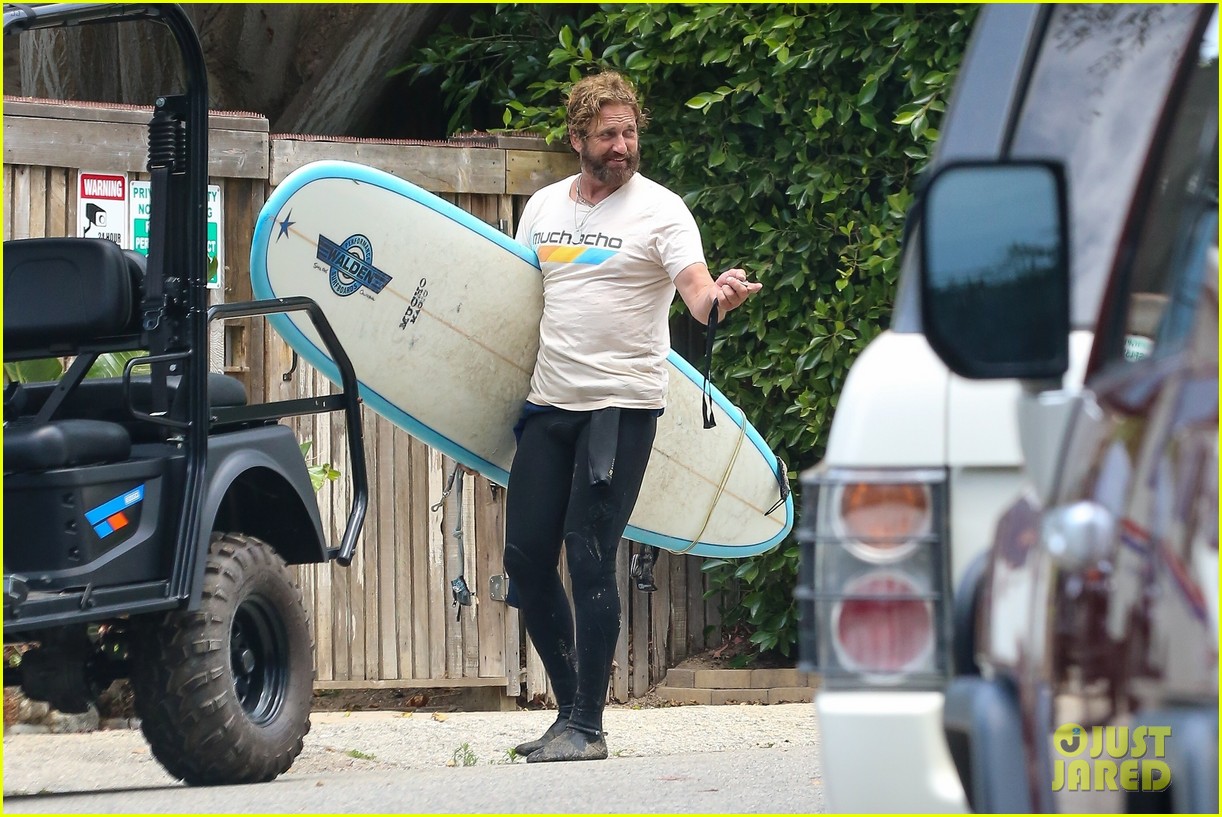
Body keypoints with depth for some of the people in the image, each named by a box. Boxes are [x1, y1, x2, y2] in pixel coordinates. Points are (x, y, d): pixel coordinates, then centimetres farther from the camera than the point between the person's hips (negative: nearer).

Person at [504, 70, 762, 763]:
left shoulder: (660, 210, -4)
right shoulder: (543, 208, 13)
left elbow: (697, 290, -18)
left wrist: (719, 297, -41)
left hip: (622, 405, -6)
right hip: (550, 402, 6)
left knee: (590, 556, -10)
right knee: (527, 556, 4)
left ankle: (588, 726, -4)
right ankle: (571, 706, 18)